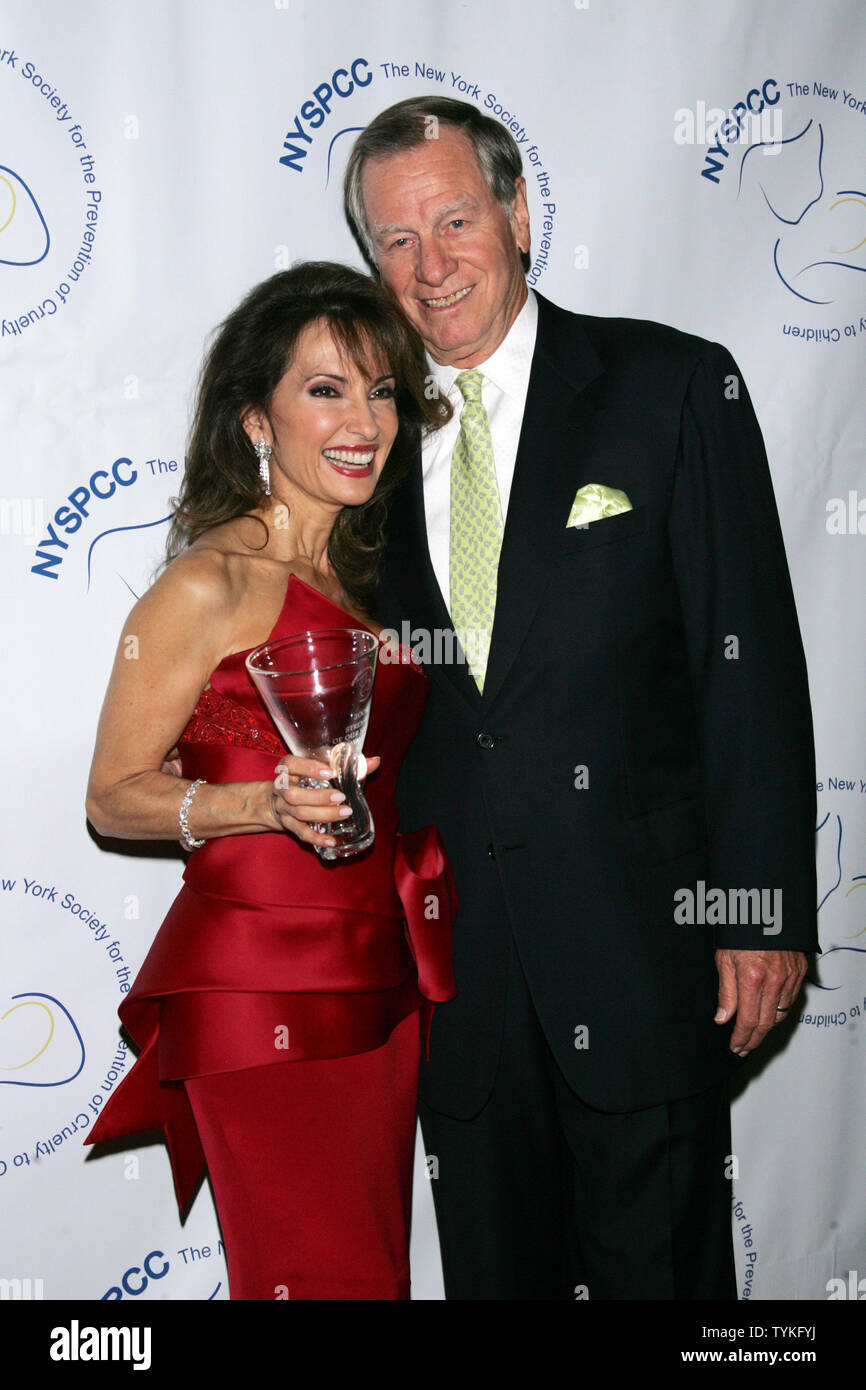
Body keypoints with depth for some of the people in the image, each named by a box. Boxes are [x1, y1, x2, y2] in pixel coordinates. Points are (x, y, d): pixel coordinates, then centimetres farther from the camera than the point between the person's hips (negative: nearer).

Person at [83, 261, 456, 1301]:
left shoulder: (363, 576, 13)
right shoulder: (210, 584, -11)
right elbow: (114, 797, -9)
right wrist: (270, 803, -22)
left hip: (377, 981, 7)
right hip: (257, 987, -7)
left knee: (377, 1266, 13)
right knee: (318, 1281, -3)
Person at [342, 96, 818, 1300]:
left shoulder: (675, 388, -3)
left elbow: (751, 659, -6)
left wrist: (761, 908, -10)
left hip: (641, 930, -3)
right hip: (453, 954, 4)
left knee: (658, 1262, 9)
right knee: (491, 1265, 16)